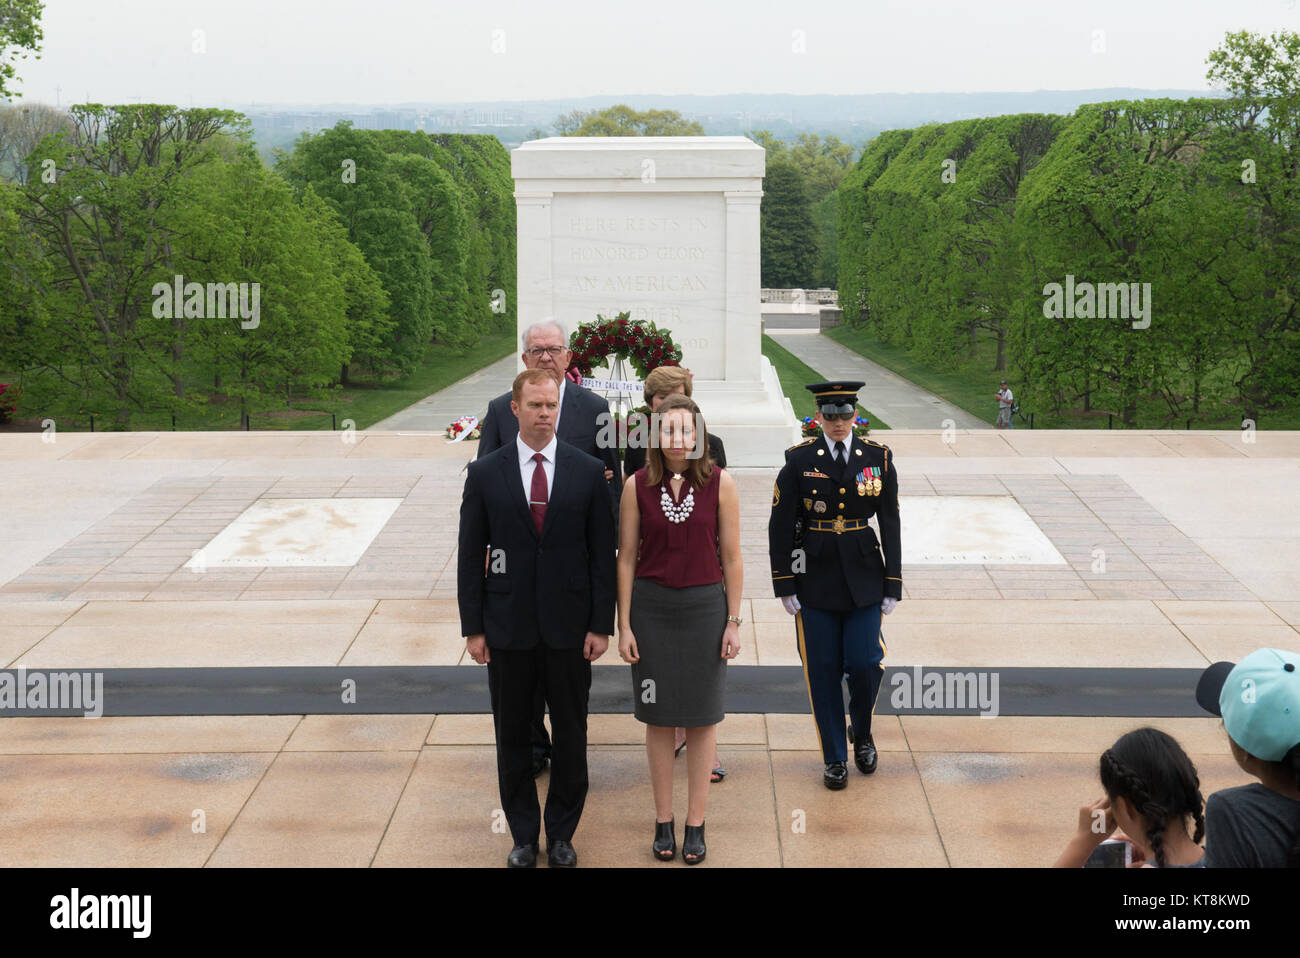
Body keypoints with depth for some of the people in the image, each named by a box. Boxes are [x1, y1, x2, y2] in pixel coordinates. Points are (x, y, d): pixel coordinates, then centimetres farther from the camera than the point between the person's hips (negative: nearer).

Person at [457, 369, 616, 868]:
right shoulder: (485, 473, 0)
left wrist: (601, 624, -4)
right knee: (512, 738, 10)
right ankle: (524, 835, 24)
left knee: (570, 736, 9)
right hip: (509, 628, 0)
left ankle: (562, 834, 25)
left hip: (569, 629, 0)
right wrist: (473, 627, -2)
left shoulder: (588, 471, -1)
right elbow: (471, 556, 2)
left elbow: (602, 553, 0)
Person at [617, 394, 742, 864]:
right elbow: (627, 558, 1)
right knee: (658, 716, 8)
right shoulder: (638, 484, -3)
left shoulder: (720, 482, -5)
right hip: (651, 606, 1)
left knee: (702, 718, 7)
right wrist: (624, 625, -1)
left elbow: (731, 557, -1)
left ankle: (696, 824, 18)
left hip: (704, 605, -1)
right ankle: (663, 821, 20)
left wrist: (734, 622, -2)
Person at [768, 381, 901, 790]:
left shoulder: (878, 458, 1)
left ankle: (862, 734, 24)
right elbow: (780, 526, -1)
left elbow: (891, 525, 3)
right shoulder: (799, 460, -3)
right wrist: (784, 585, -4)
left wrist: (893, 585, 0)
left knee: (865, 663, -5)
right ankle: (834, 759, 17)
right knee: (823, 671, 4)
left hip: (864, 577, 1)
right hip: (816, 579, 0)